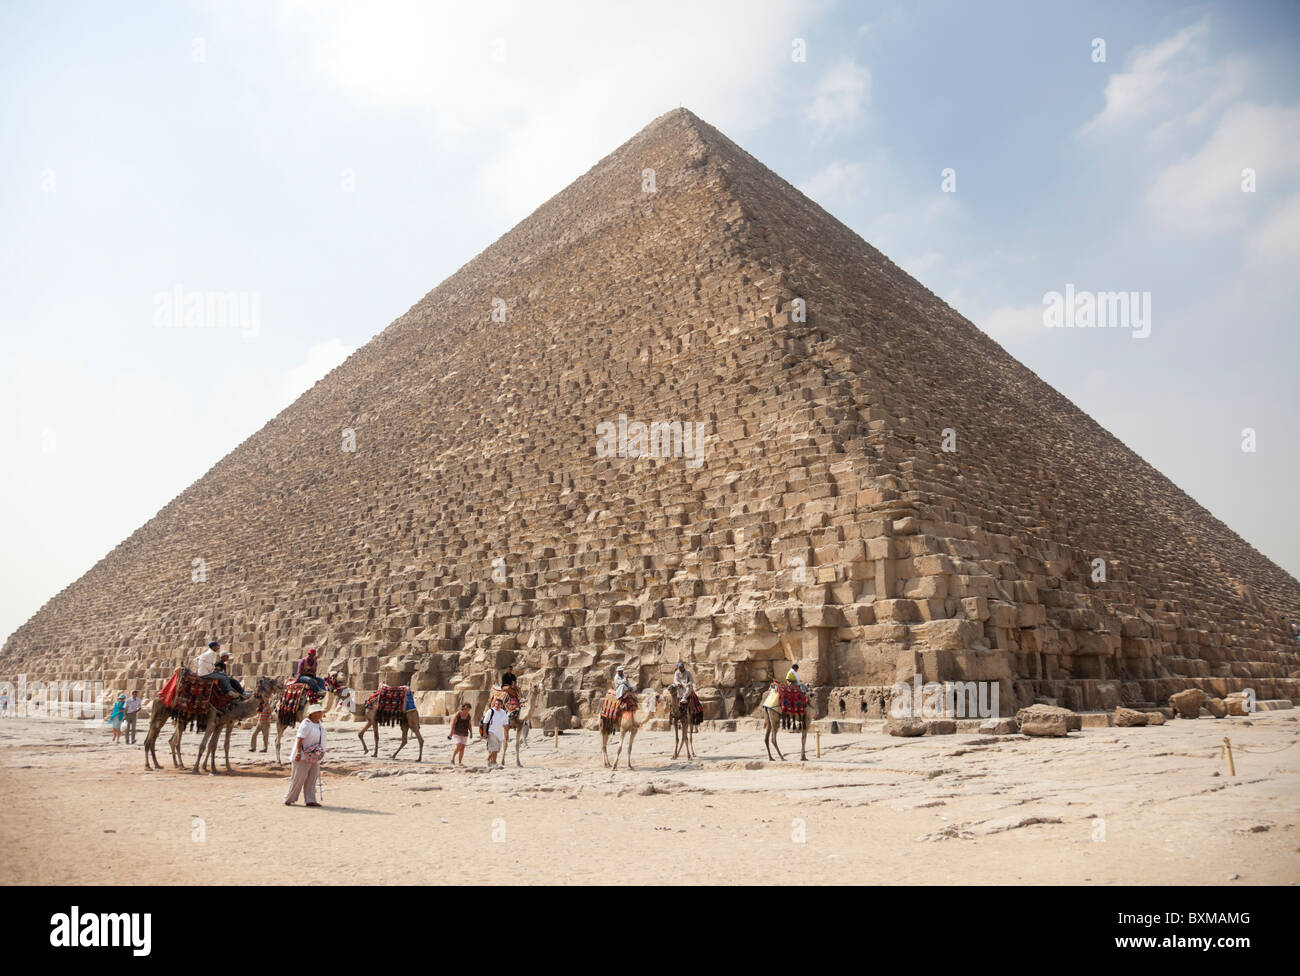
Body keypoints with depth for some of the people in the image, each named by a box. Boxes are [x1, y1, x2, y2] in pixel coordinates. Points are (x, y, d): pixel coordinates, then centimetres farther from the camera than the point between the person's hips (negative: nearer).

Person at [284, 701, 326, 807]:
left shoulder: (320, 723, 11)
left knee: (312, 779, 7)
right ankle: (289, 799, 10)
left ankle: (310, 800, 9)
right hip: (303, 756, -8)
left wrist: (320, 754, 23)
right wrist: (298, 753, -27)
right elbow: (299, 739, -21)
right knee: (298, 778, -2)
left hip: (314, 757, 8)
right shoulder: (306, 724, -15)